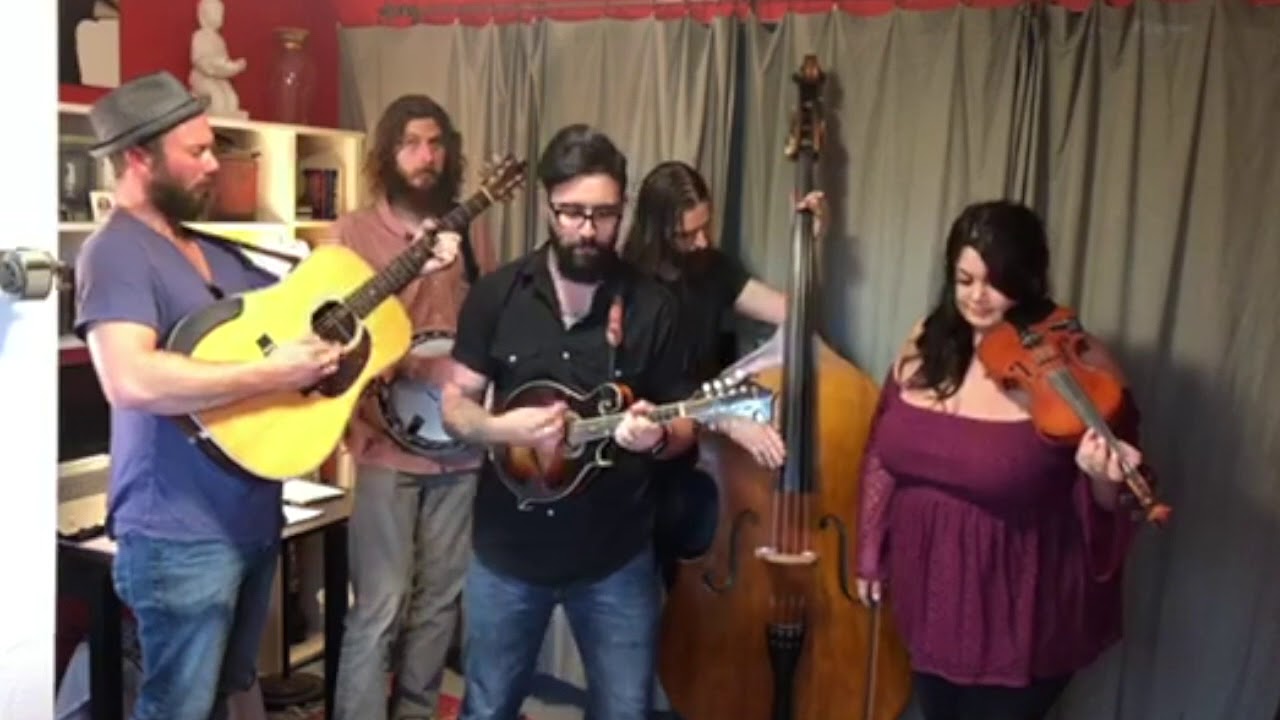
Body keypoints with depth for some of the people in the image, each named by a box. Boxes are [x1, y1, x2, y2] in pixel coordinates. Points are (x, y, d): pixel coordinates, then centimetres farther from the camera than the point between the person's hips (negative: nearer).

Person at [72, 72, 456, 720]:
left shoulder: (216, 252, 13)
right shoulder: (115, 252, -14)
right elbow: (131, 381, -30)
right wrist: (273, 374, -26)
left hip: (251, 518, 9)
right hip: (180, 533, -8)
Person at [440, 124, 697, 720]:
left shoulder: (651, 306, -4)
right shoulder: (497, 293, -3)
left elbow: (682, 423, 1)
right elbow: (454, 405, 0)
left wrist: (657, 436, -22)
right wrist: (500, 428, -21)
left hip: (616, 557, 0)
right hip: (506, 550, 1)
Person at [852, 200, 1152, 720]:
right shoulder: (926, 344, -2)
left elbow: (1111, 498, -12)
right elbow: (884, 455, 8)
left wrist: (1102, 477, -35)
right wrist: (870, 553, 11)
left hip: (1019, 614, -5)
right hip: (929, 594, 5)